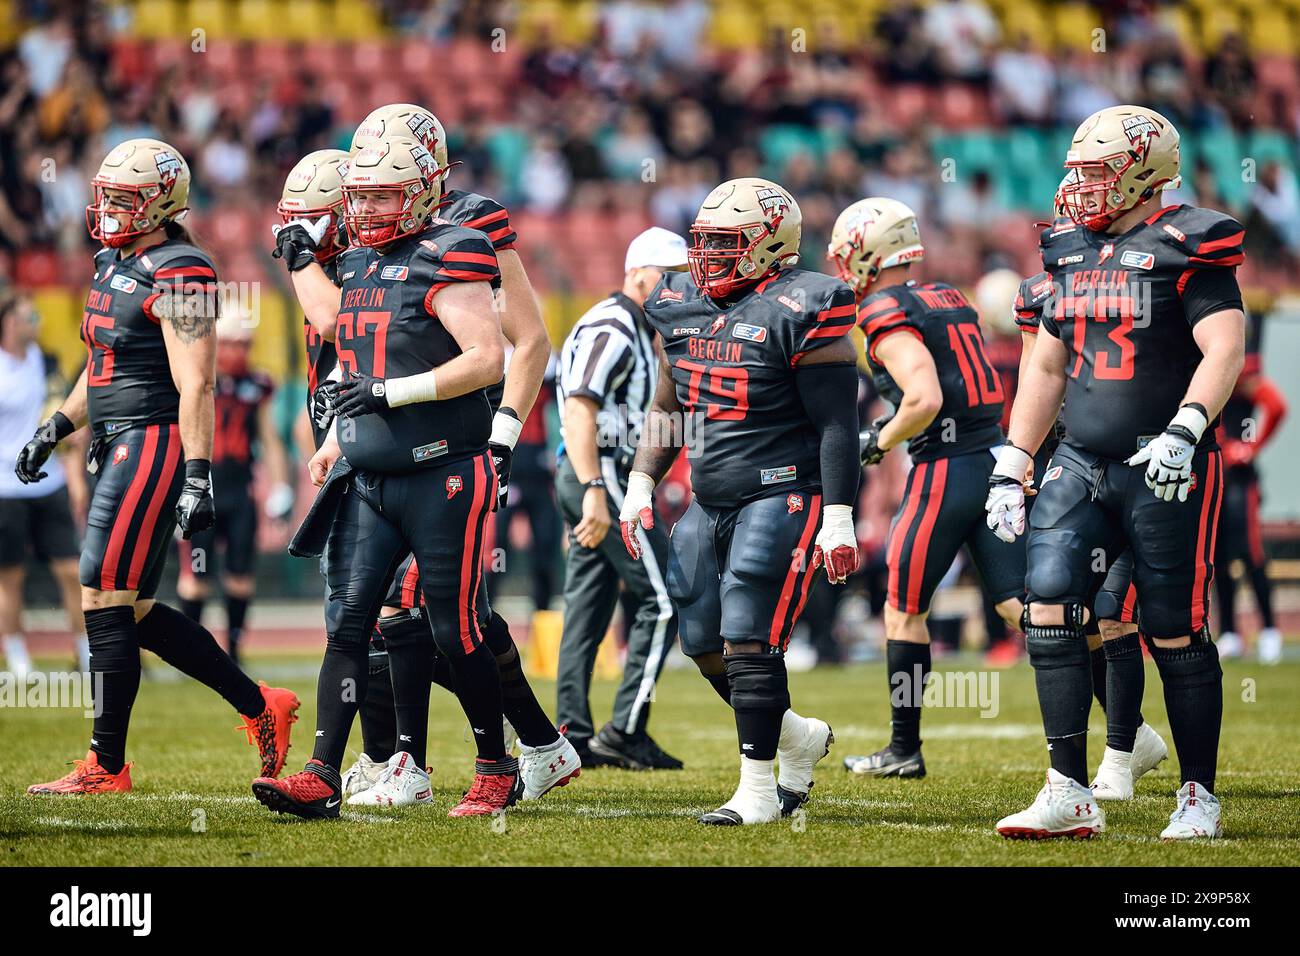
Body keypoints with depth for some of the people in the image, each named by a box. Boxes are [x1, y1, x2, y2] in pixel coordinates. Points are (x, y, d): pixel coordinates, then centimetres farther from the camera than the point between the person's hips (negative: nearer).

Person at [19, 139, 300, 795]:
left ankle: (107, 766, -1)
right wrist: (55, 430, 24)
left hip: (153, 444, -10)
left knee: (106, 604, -8)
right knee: (134, 609, 10)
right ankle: (260, 706, 20)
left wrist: (197, 476, -23)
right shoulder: (113, 264, 16)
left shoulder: (177, 276, -14)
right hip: (118, 446, 10)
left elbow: (194, 384, -19)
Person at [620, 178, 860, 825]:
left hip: (782, 499, -8)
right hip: (709, 503, 8)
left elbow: (837, 424, -13)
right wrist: (640, 486, 13)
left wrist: (838, 518, -16)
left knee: (749, 644, -12)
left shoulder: (799, 312, -12)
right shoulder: (683, 309, 10)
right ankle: (800, 738, 30)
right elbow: (666, 409, 21)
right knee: (705, 645, 9)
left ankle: (759, 791, -4)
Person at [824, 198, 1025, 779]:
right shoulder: (950, 300, 17)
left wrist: (879, 442, -5)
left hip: (946, 469, -8)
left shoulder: (887, 313, -10)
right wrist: (893, 423, 21)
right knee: (1020, 606, 3)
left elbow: (925, 400, -22)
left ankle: (905, 749, 14)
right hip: (996, 458, 8)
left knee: (904, 611, 7)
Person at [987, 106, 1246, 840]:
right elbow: (1047, 367, 20)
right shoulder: (1072, 252, 13)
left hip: (1165, 470, -6)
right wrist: (1011, 469, 16)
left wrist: (1185, 431, -33)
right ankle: (1071, 795, -5)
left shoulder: (1187, 248, -8)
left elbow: (1225, 350, -19)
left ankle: (1200, 798, 14)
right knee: (1049, 605, -8)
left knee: (1176, 633, -1)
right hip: (1082, 462, 6)